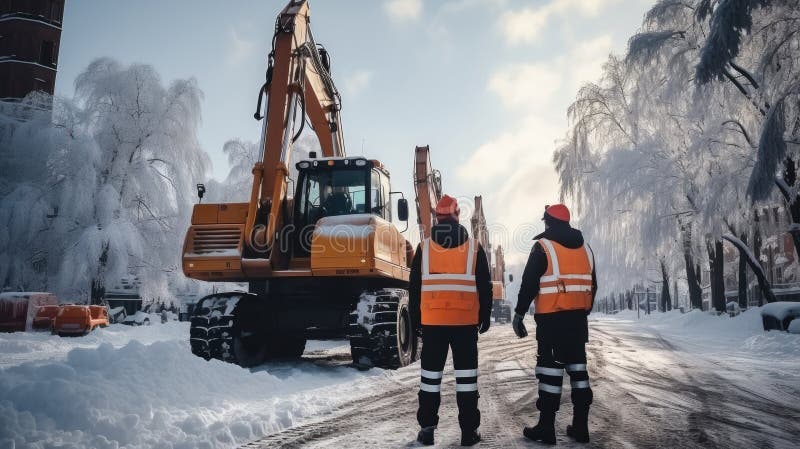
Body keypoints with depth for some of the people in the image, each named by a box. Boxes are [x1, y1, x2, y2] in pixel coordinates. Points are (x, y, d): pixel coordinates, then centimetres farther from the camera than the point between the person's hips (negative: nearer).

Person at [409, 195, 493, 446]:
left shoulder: (424, 248, 2)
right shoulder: (474, 248, 2)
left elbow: (414, 287, 5)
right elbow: (485, 287, 4)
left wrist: (415, 318, 13)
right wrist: (485, 317, 13)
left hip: (432, 321, 1)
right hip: (466, 321, 0)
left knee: (431, 374, 8)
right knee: (466, 374, 6)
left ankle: (427, 428, 12)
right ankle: (469, 430, 10)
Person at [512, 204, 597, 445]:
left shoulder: (543, 247, -7)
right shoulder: (585, 248, 12)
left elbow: (529, 284, -11)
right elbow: (592, 285, 16)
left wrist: (519, 314, -4)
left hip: (551, 318, -6)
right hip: (578, 318, 6)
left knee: (550, 370, -2)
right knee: (578, 368, 11)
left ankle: (546, 428, 2)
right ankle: (580, 427, 16)